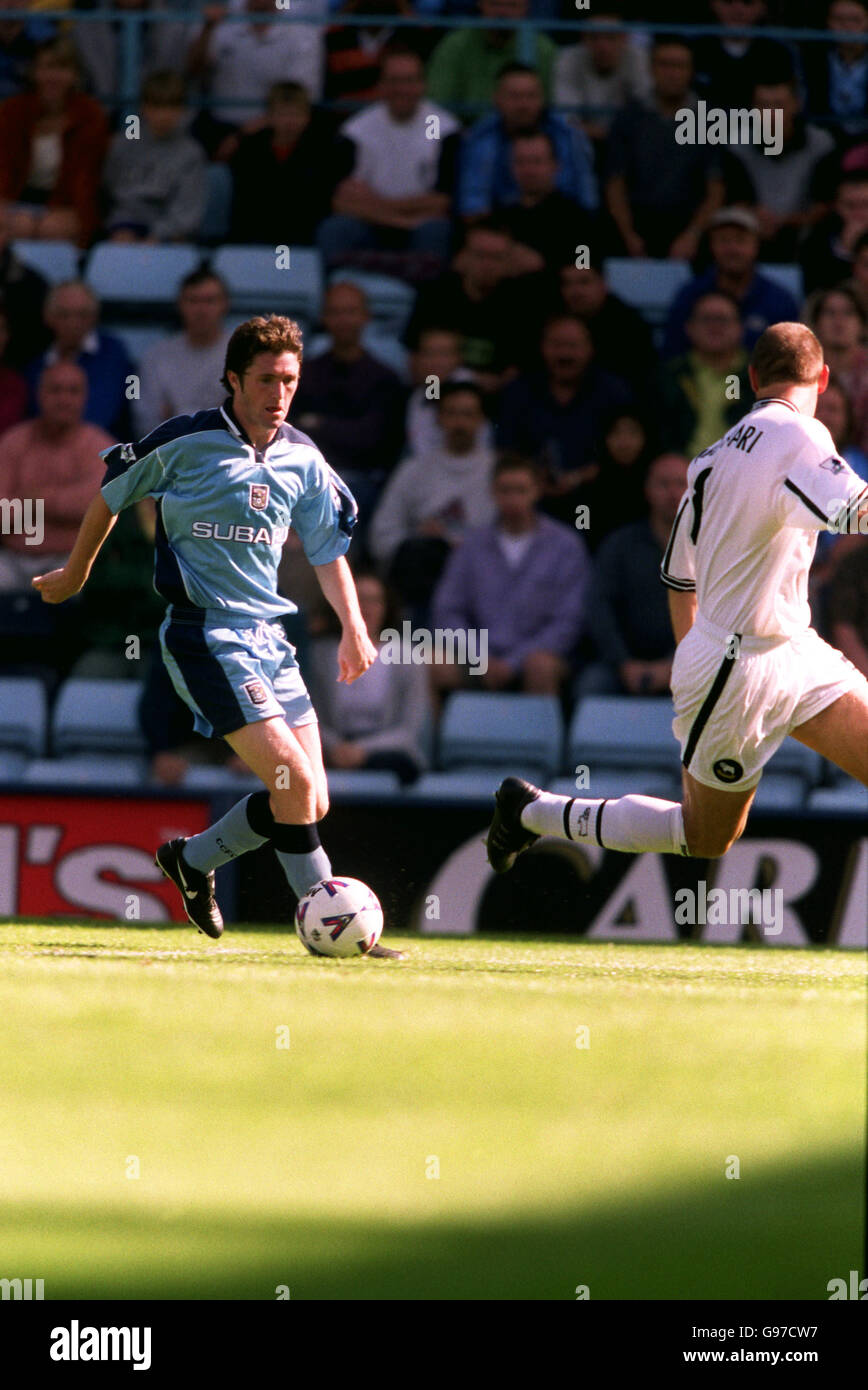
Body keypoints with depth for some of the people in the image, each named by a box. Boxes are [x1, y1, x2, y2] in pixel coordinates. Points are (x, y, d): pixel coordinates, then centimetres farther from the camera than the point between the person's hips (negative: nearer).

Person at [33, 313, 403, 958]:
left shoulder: (303, 459, 6)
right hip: (204, 635, -7)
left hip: (267, 634, 7)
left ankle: (193, 858, 26)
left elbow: (330, 548, 18)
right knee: (295, 780, -20)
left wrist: (354, 628, 6)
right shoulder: (186, 442, -9)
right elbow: (111, 493, 7)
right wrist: (76, 573, 19)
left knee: (311, 804, 4)